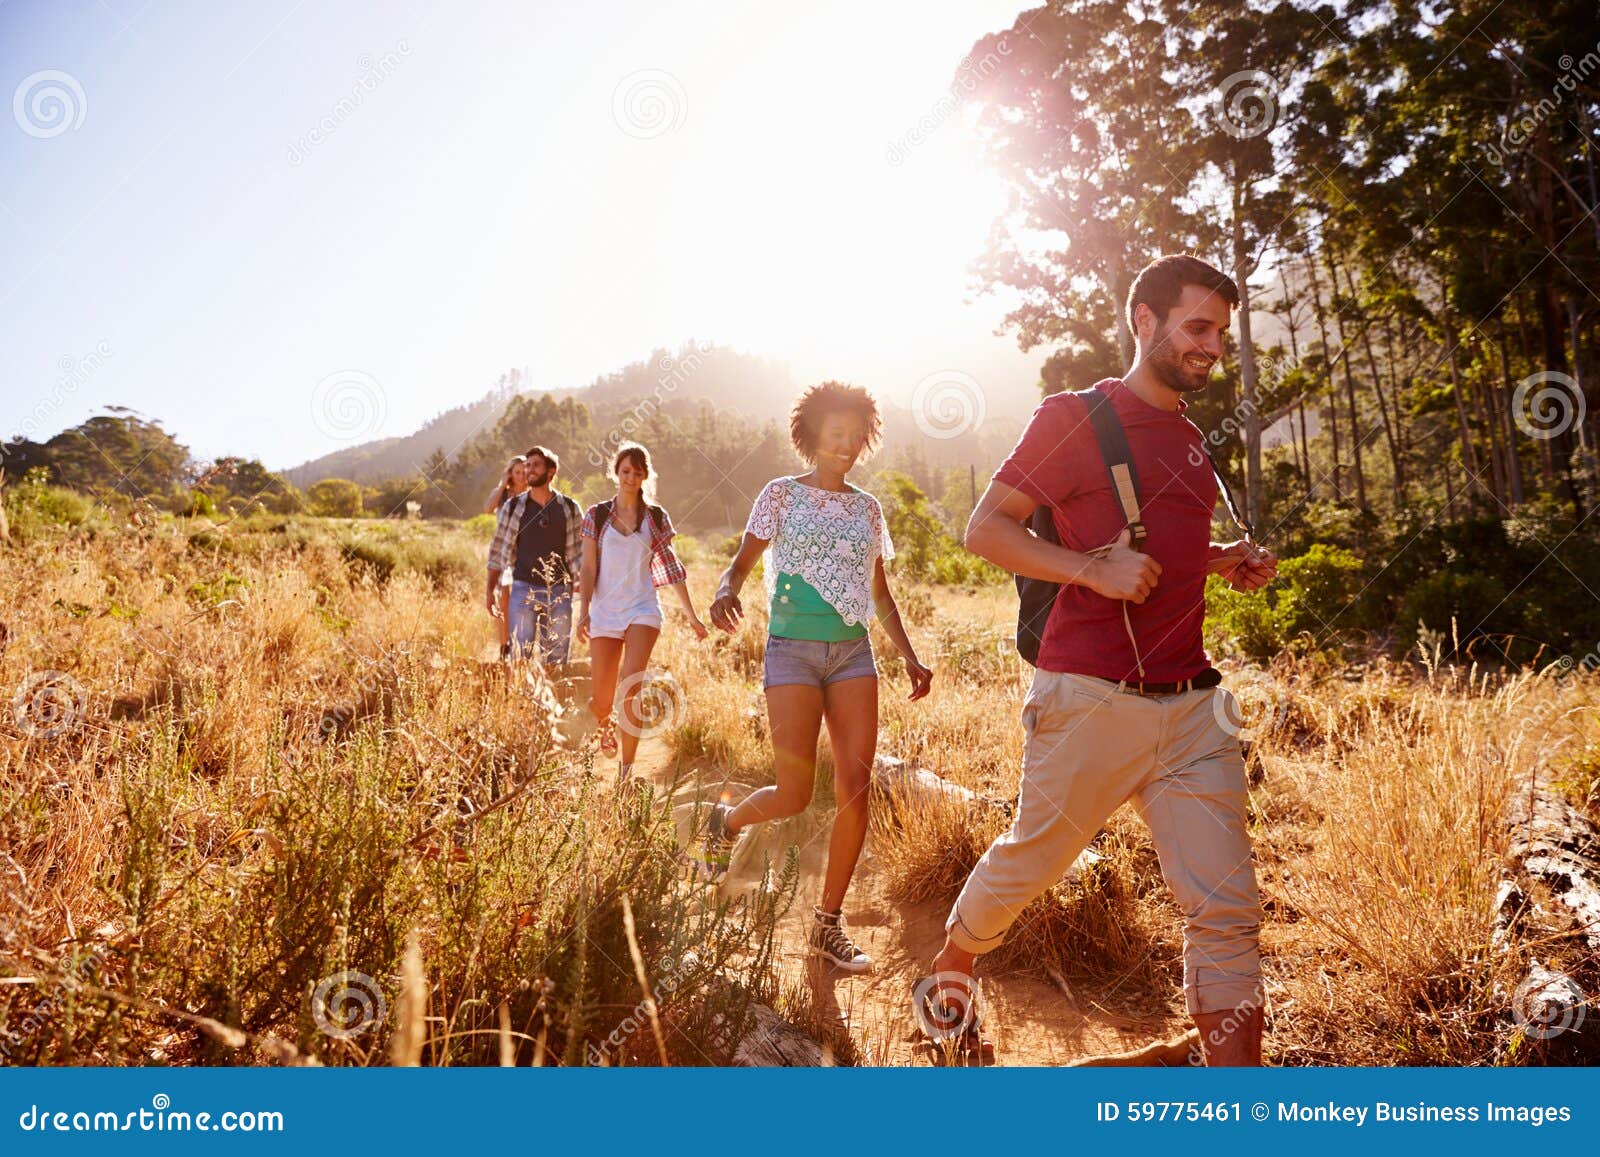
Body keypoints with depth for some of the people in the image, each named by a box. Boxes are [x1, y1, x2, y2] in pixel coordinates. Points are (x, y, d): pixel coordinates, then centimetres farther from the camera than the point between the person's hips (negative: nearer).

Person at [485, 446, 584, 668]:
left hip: (559, 591, 1)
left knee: (556, 659, 6)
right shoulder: (512, 507, 3)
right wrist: (490, 590, 4)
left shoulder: (569, 508, 4)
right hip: (523, 590, -1)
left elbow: (580, 552, 6)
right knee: (519, 655, -4)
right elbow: (497, 550, 7)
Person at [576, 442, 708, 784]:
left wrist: (692, 615, 9)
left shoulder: (656, 517, 6)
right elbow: (589, 569, 3)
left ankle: (626, 769, -7)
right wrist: (583, 612, -8)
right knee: (601, 702, 3)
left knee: (630, 691, -18)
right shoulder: (596, 515, 6)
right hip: (605, 611, 1)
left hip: (642, 609, -1)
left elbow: (672, 568, 9)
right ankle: (605, 725, 40)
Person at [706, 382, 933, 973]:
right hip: (794, 650, -4)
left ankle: (828, 923, 9)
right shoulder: (782, 494, 2)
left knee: (856, 787, -4)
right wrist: (725, 590, -27)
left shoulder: (867, 508, 14)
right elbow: (742, 562, -3)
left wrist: (909, 655, 12)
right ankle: (726, 819, 26)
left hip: (854, 651, 4)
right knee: (794, 795, -9)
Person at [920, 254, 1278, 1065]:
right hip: (1092, 700, -6)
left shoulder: (1188, 437, 19)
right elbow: (986, 528, -9)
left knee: (1227, 911, 2)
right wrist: (1093, 569, -21)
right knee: (1029, 861, 12)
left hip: (1190, 703, 6)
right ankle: (949, 967, 41)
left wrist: (1228, 561, 11)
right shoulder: (1075, 416, -4)